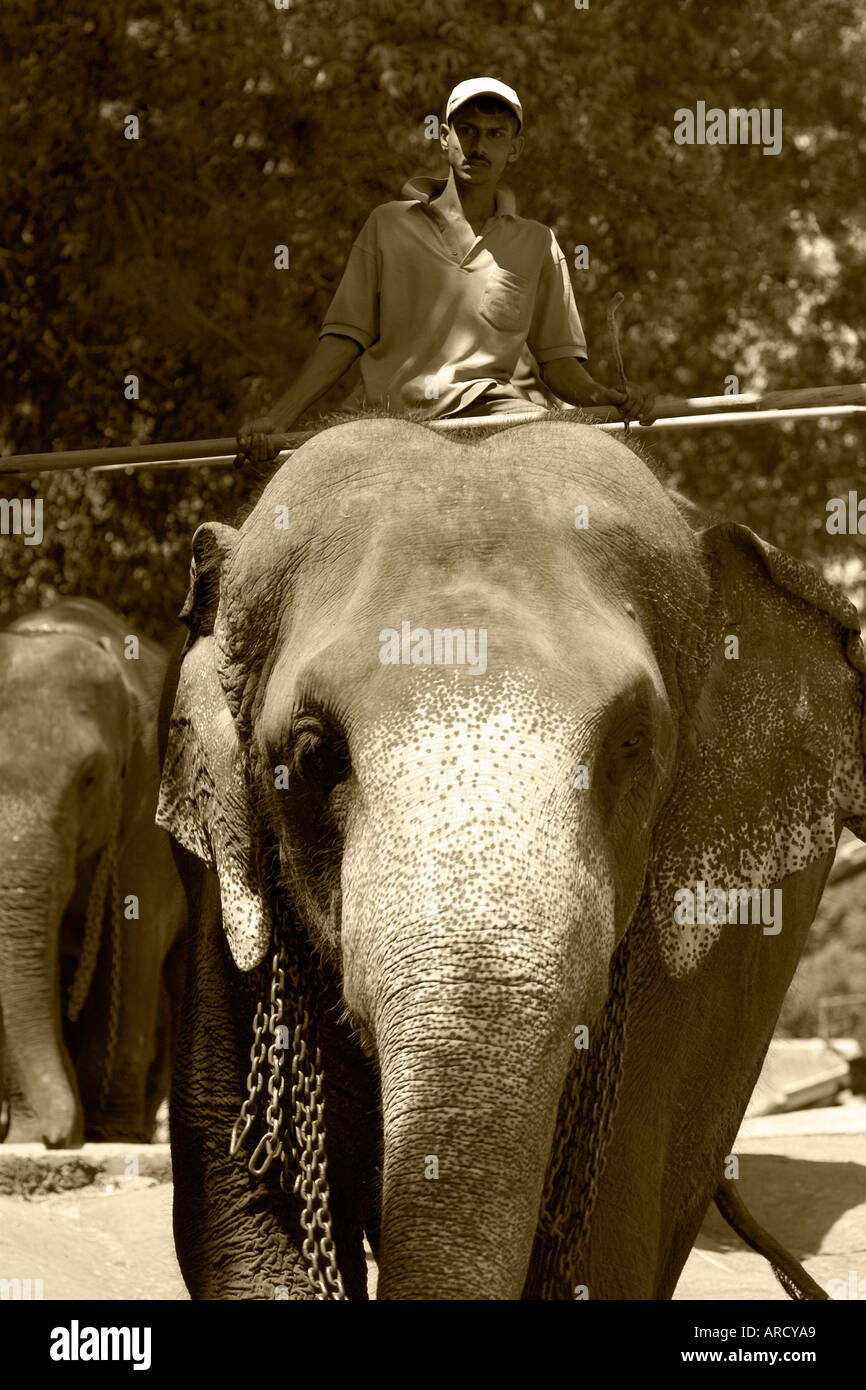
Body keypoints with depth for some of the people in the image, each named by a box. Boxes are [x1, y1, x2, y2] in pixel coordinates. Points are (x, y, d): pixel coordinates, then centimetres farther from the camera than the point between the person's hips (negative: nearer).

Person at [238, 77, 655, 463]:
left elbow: (558, 359, 15)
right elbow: (346, 336, 13)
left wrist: (608, 398, -7)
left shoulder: (537, 244, 19)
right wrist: (277, 418, 0)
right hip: (389, 410, 0)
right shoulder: (388, 224, 17)